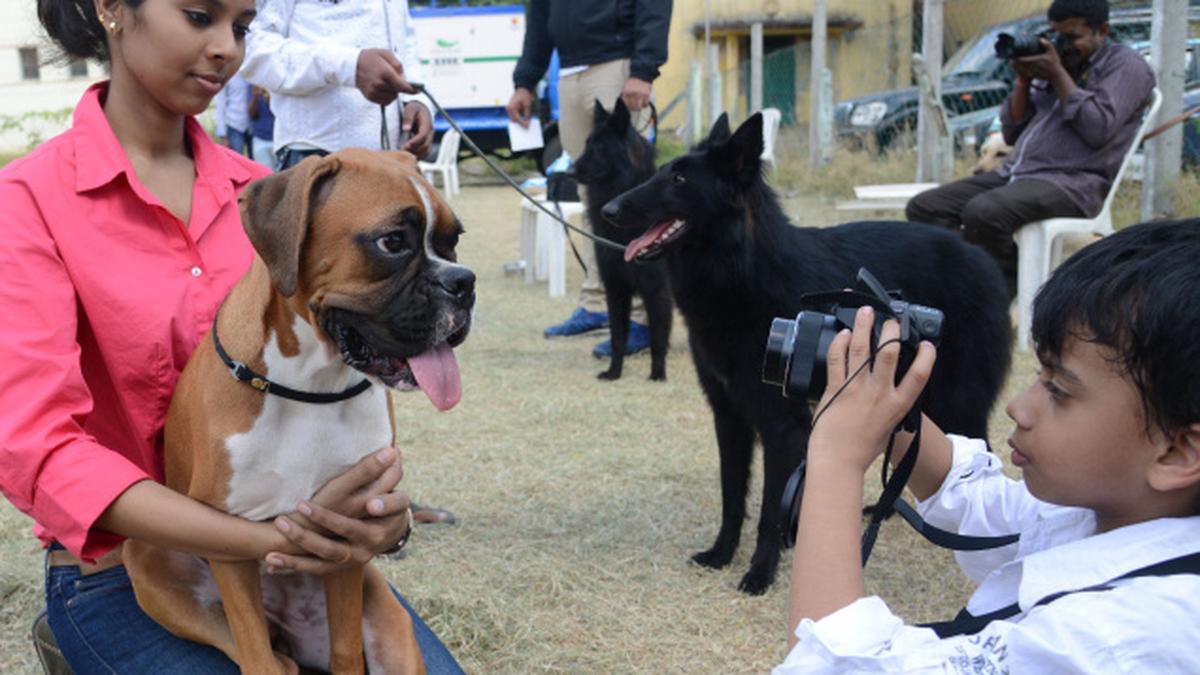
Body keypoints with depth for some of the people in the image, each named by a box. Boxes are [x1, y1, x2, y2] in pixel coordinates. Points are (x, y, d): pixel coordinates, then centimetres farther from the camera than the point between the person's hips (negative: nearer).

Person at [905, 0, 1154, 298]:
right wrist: (1024, 80, 7)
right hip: (1014, 173, 8)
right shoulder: (1054, 62, 23)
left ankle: (1009, 291, -13)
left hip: (1073, 182, -8)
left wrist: (1058, 76, -8)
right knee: (923, 208, -8)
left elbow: (1099, 129, -12)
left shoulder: (1124, 65, 4)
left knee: (983, 212, -35)